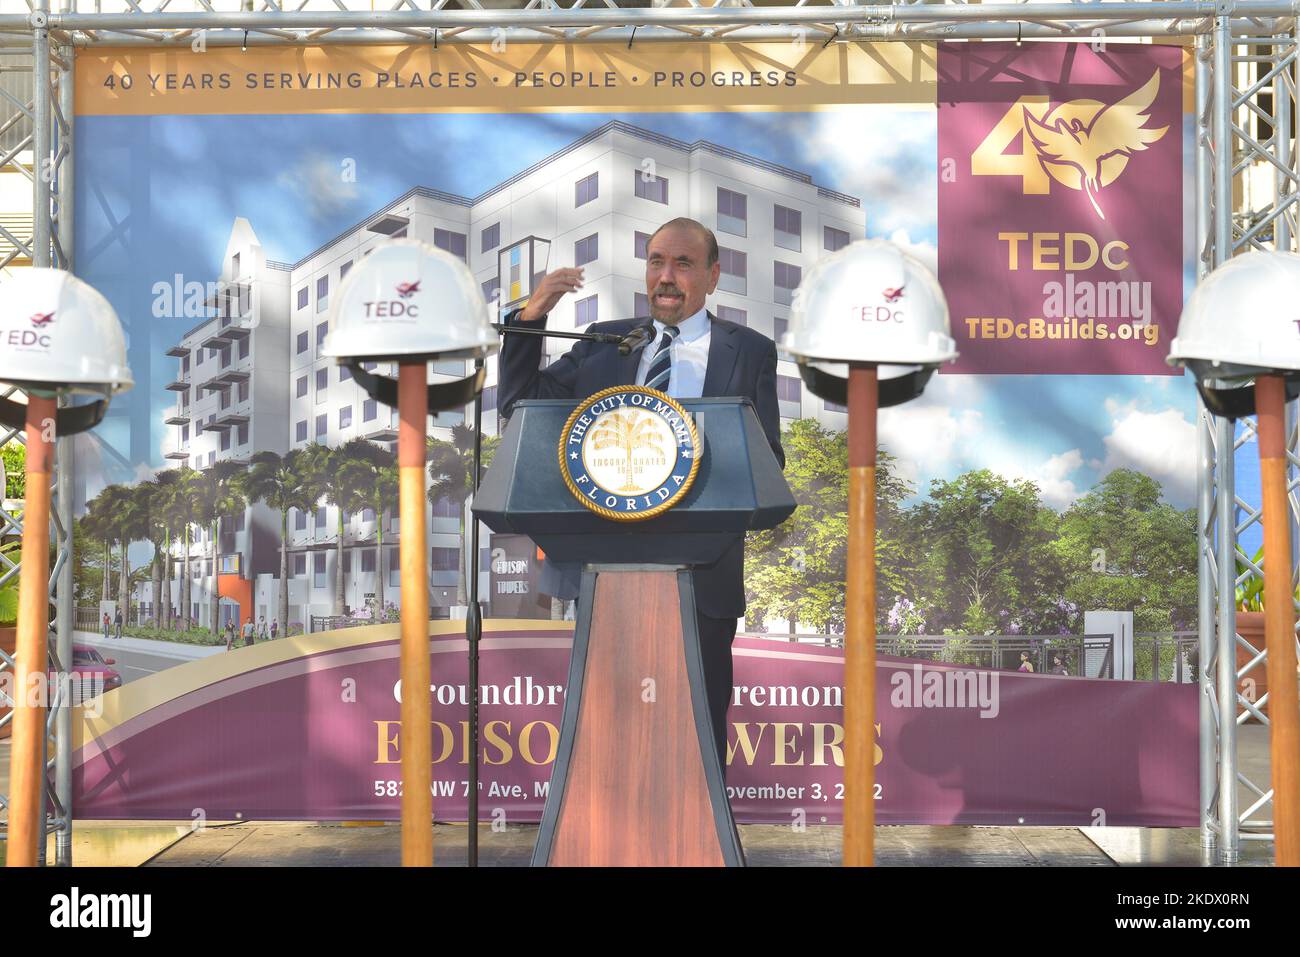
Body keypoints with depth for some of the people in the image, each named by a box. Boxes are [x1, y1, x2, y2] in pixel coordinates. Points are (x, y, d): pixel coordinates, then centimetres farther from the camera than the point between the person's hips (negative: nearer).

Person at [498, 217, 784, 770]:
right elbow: (519, 403, 9)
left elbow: (767, 460, 1)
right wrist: (530, 318, -5)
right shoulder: (604, 343, 11)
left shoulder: (749, 353, 5)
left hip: (701, 573, -2)